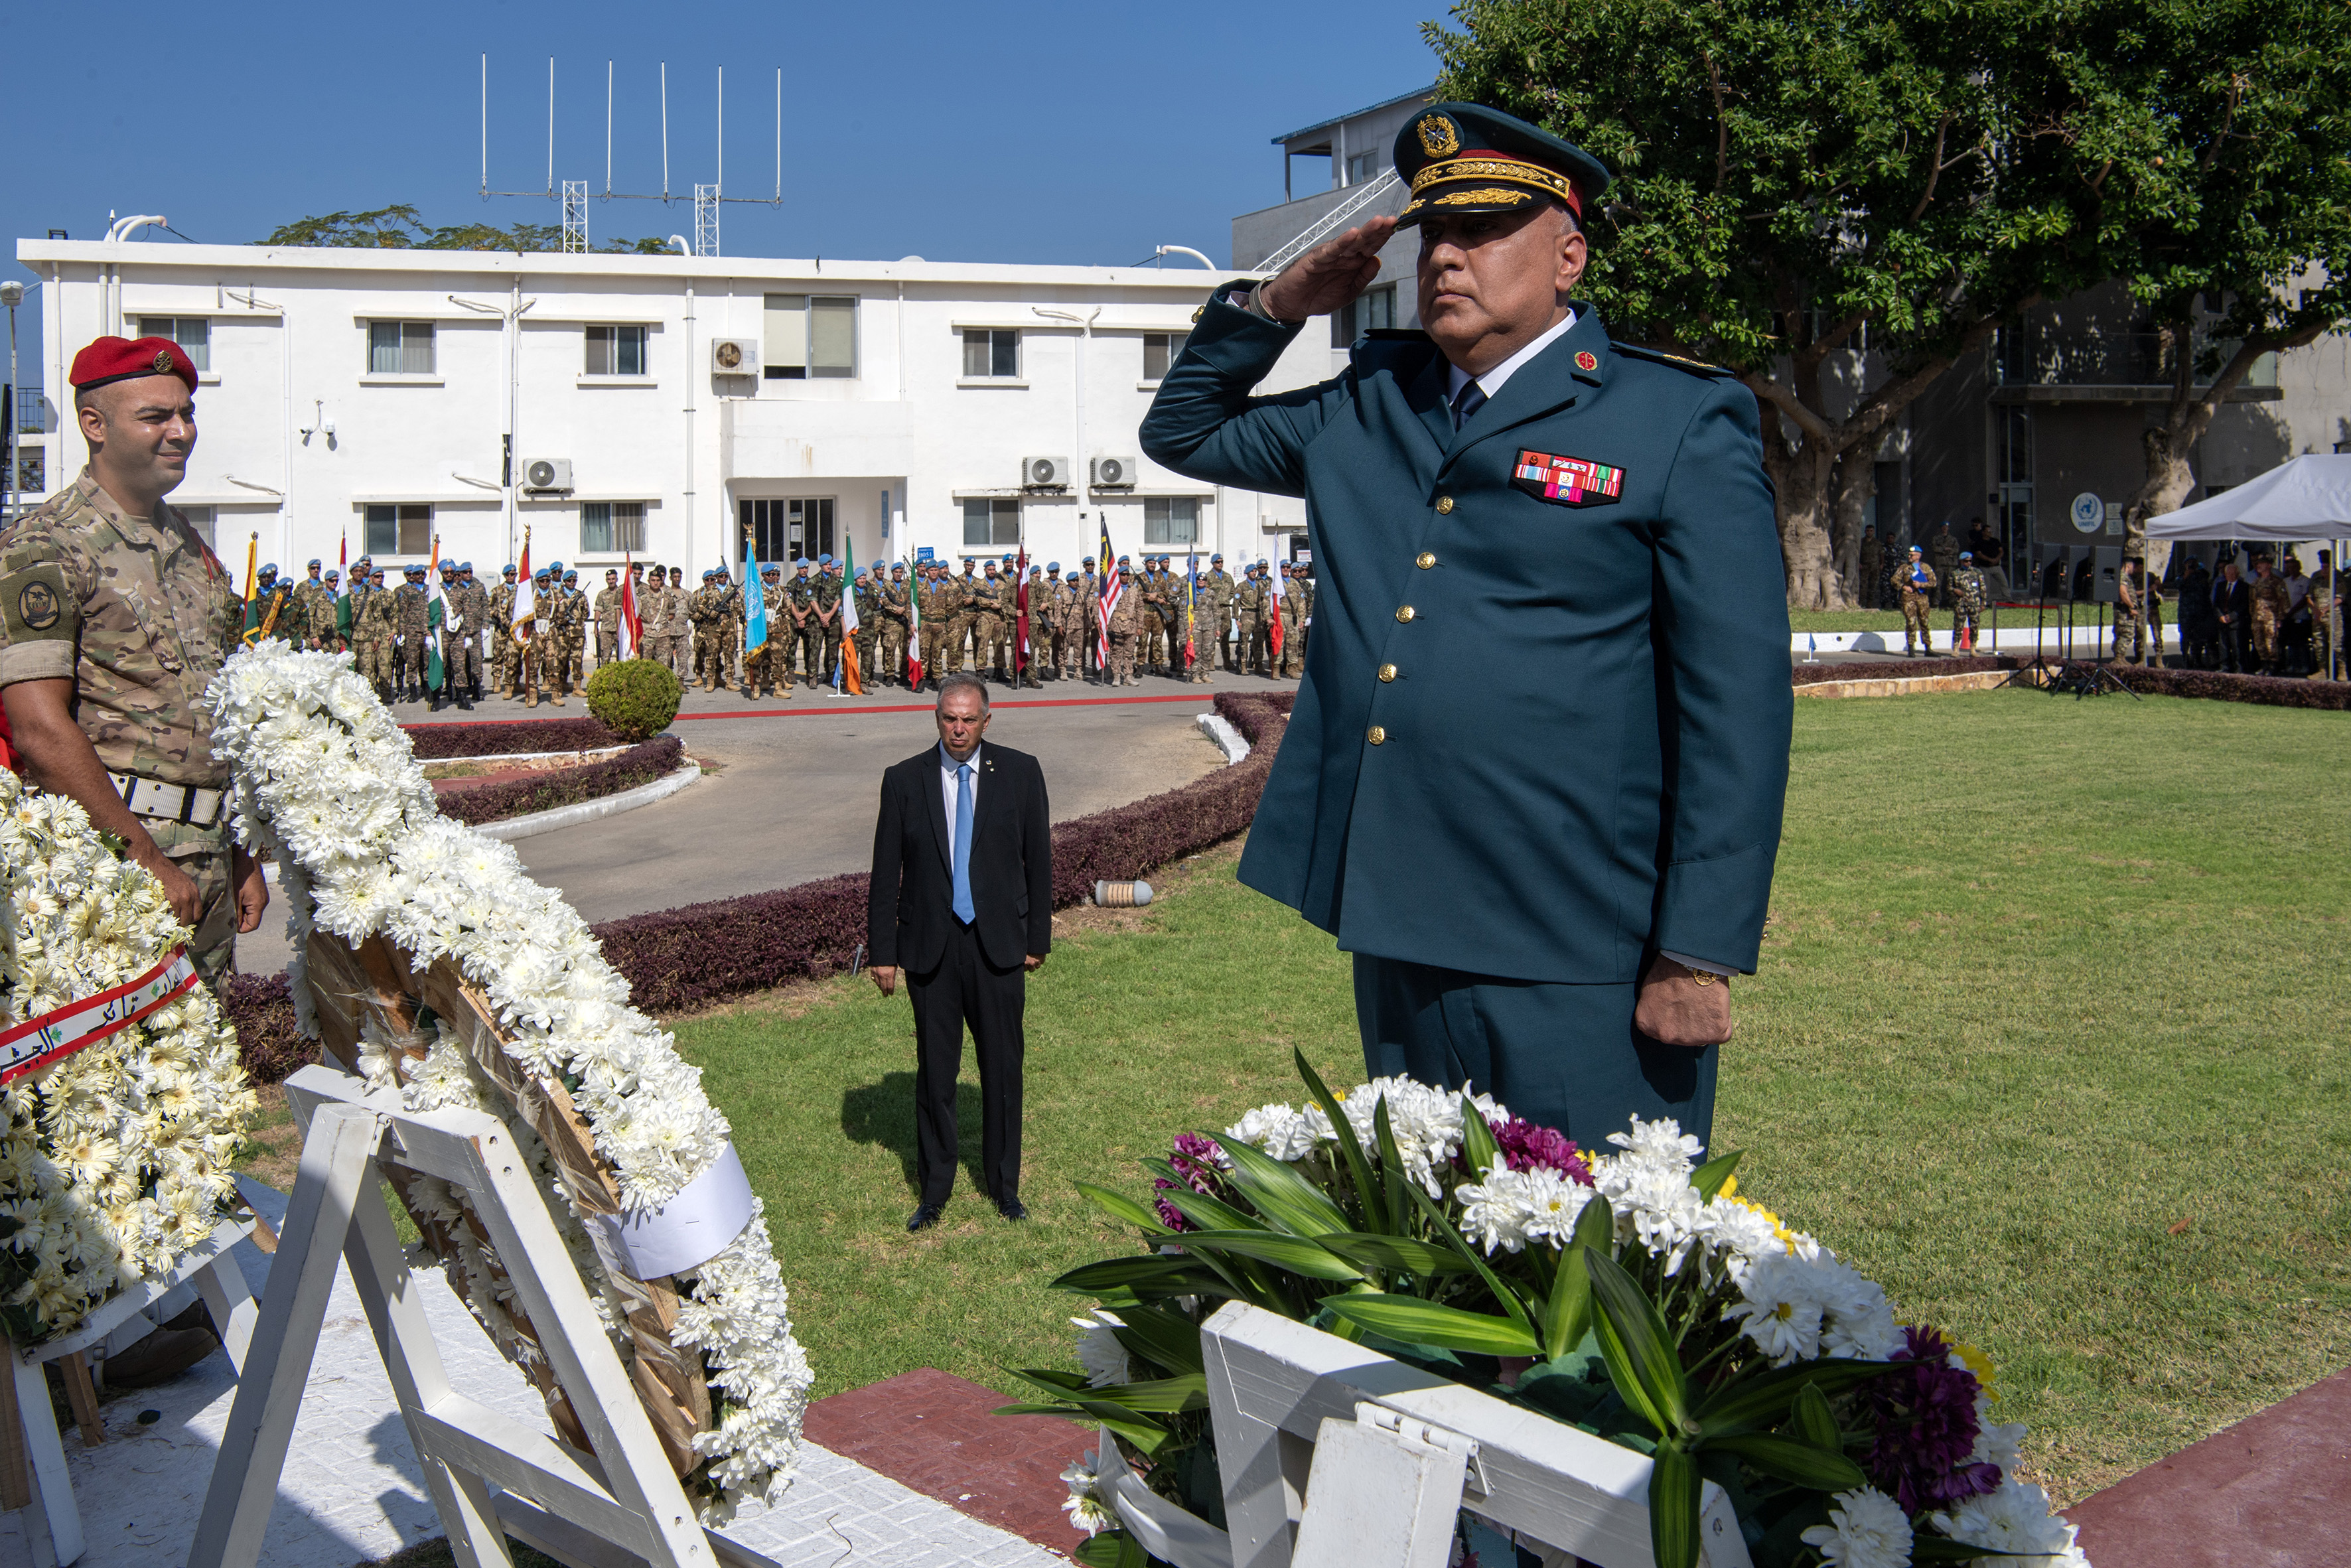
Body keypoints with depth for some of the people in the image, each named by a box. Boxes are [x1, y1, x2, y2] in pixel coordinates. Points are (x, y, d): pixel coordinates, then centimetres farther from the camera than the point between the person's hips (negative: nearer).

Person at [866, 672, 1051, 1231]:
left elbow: (1038, 859, 5)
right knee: (935, 1070, 7)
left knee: (1002, 1068, 8)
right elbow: (886, 873, 3)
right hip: (930, 947, 0)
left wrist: (1038, 938, 3)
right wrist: (883, 952, 0)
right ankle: (934, 1189, 22)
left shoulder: (1020, 772, 0)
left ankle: (1004, 1185, 24)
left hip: (998, 944, 0)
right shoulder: (904, 780, 0)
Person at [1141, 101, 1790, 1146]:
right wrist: (1275, 306, 9)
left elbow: (1736, 702, -8)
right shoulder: (1366, 409, 13)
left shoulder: (1683, 420, -3)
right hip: (1400, 937, 6)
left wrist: (1699, 958, -12)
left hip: (1577, 971, -5)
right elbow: (1183, 432, 27)